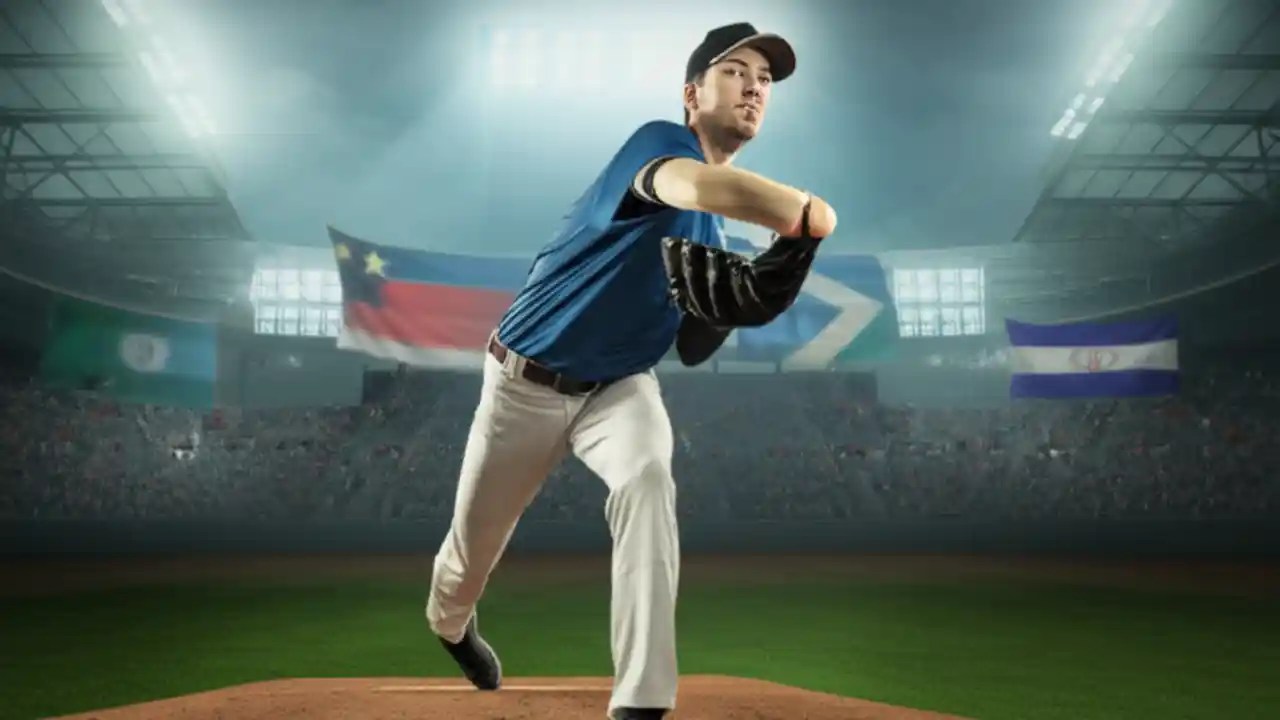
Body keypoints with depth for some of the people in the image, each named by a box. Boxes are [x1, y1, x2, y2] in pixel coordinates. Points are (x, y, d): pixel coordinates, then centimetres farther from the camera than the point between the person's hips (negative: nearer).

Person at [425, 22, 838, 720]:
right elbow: (697, 185, -45)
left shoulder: (728, 227, 2)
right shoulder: (659, 140, -20)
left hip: (620, 385, 4)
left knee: (647, 478, -30)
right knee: (473, 545, 12)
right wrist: (805, 210, -59)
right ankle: (448, 625, 50)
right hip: (528, 379, -4)